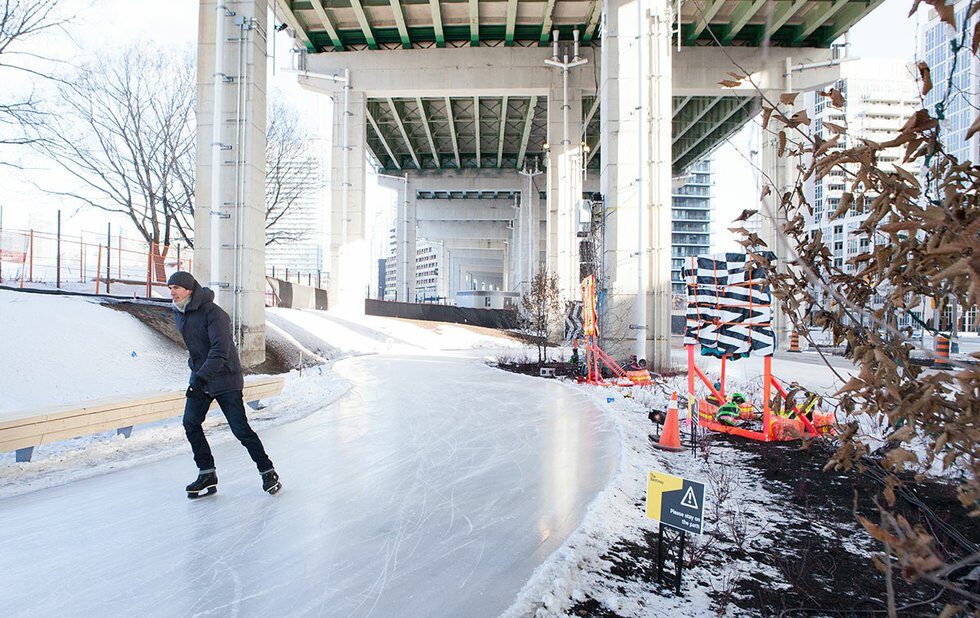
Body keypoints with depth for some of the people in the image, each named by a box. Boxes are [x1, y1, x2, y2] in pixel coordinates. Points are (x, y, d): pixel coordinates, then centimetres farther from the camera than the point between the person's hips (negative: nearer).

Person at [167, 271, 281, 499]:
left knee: (240, 429, -5)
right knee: (190, 424, -1)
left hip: (225, 379, -8)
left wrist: (201, 378, -34)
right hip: (199, 378, 8)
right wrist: (196, 372, 21)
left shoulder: (212, 312, -20)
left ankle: (267, 472, 9)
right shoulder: (178, 315, 7)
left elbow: (220, 350, -28)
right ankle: (207, 474, 12)